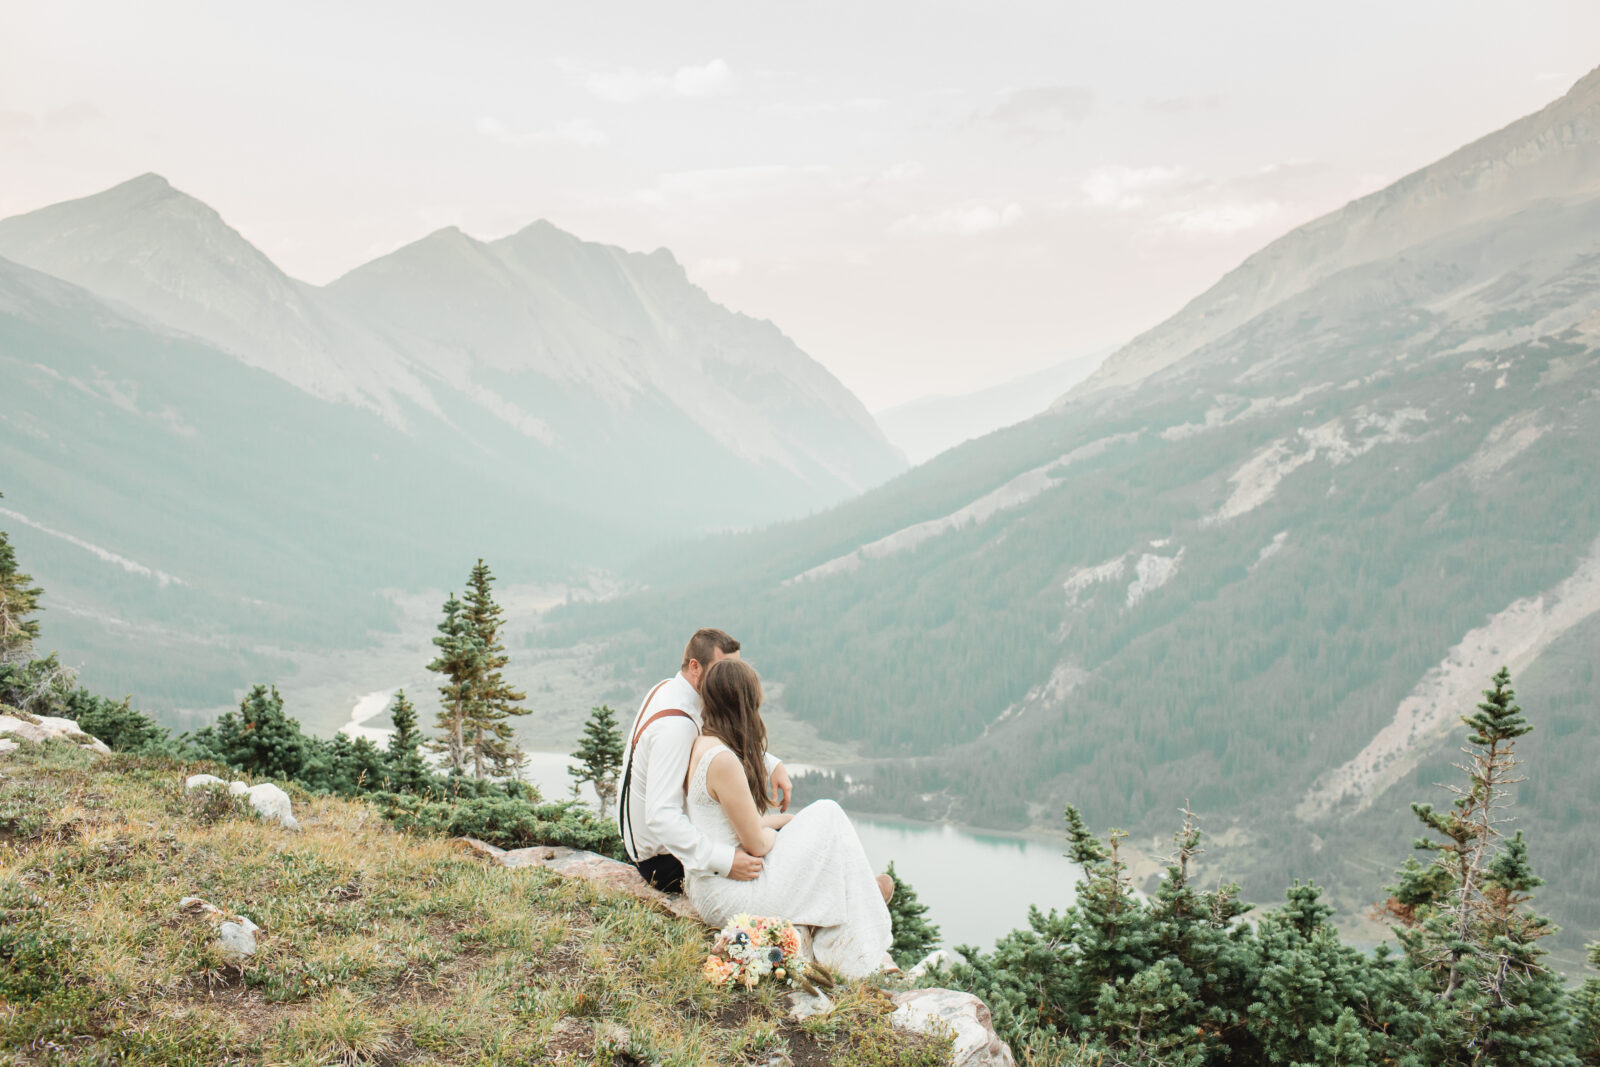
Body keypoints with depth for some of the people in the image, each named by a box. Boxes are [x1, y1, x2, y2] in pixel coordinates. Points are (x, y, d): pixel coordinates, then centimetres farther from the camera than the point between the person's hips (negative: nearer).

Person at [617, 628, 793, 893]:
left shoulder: (667, 689, 1)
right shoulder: (674, 724, -30)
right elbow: (661, 816, -38)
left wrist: (771, 764, -4)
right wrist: (723, 860, -45)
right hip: (661, 863, -10)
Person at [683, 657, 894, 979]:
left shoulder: (703, 746, 6)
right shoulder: (723, 760, -24)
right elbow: (756, 843, -17)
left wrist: (785, 819, 10)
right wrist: (783, 827, 3)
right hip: (729, 897, -10)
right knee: (827, 817, 0)